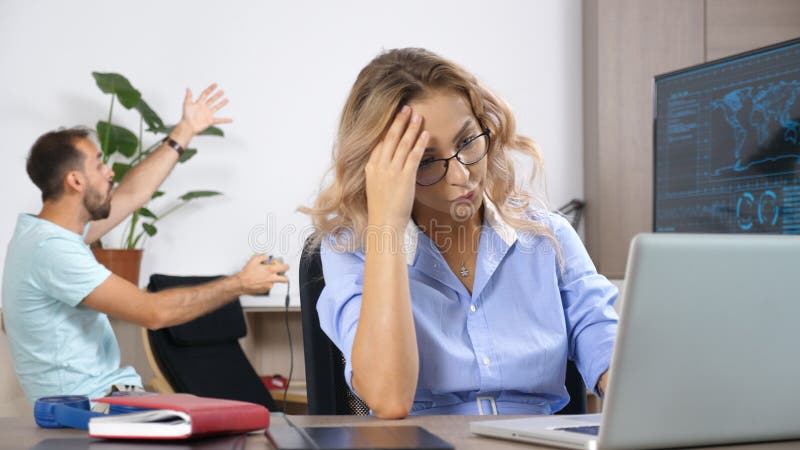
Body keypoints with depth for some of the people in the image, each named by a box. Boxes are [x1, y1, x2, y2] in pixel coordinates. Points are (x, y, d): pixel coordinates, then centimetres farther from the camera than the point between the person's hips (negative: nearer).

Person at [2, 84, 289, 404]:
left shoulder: (47, 231, 10)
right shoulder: (51, 250, -20)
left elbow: (132, 195, 21)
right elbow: (153, 312, -23)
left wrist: (185, 132, 27)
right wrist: (240, 284, -12)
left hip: (104, 393, 10)